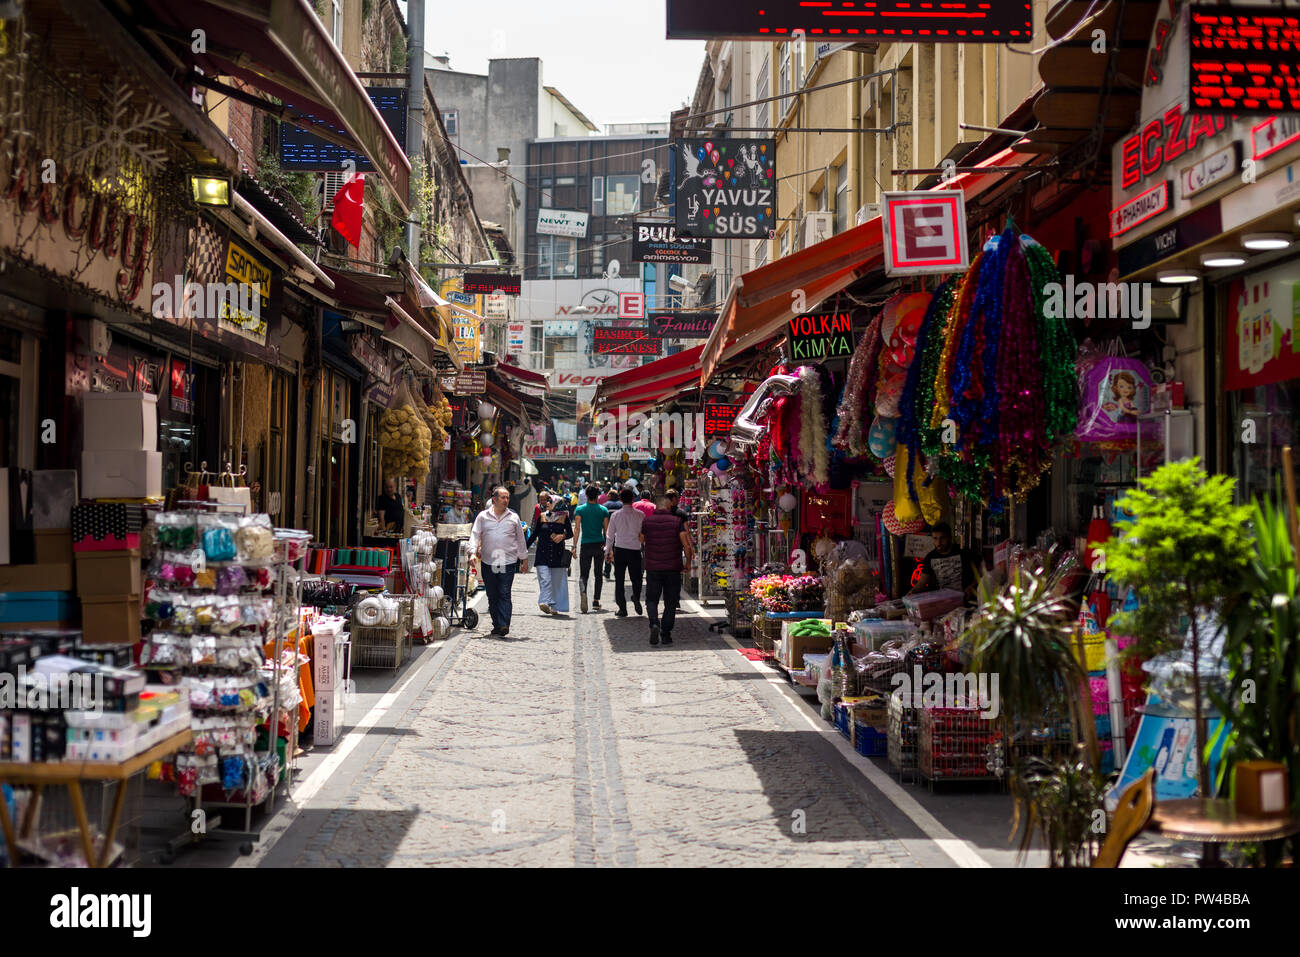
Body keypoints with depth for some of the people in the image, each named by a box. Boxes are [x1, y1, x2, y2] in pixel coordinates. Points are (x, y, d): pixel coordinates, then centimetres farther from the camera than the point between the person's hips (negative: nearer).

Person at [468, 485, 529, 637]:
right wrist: (473, 552, -12)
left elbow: (520, 539, 15)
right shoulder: (483, 516, 6)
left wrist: (524, 559, 16)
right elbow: (475, 535, 3)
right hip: (488, 562, 1)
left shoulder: (513, 517, 8)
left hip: (508, 562, -1)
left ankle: (504, 625, -17)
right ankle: (496, 625, 14)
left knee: (504, 595, -11)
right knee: (492, 596, 6)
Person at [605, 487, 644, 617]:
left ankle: (622, 608, 3)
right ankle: (636, 597, -18)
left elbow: (610, 535, 3)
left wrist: (608, 552, 12)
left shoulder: (615, 515, -1)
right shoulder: (640, 515, -2)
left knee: (619, 580, 7)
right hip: (635, 549, 0)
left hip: (620, 549, 0)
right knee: (636, 578, 12)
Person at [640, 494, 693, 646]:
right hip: (673, 568, -1)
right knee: (670, 602, 9)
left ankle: (654, 623, -15)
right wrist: (688, 562, 3)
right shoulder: (676, 521, -7)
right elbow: (686, 544, -10)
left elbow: (641, 540, 14)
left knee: (651, 599, 11)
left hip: (652, 567, 1)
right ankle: (666, 635, 7)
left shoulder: (647, 521, -2)